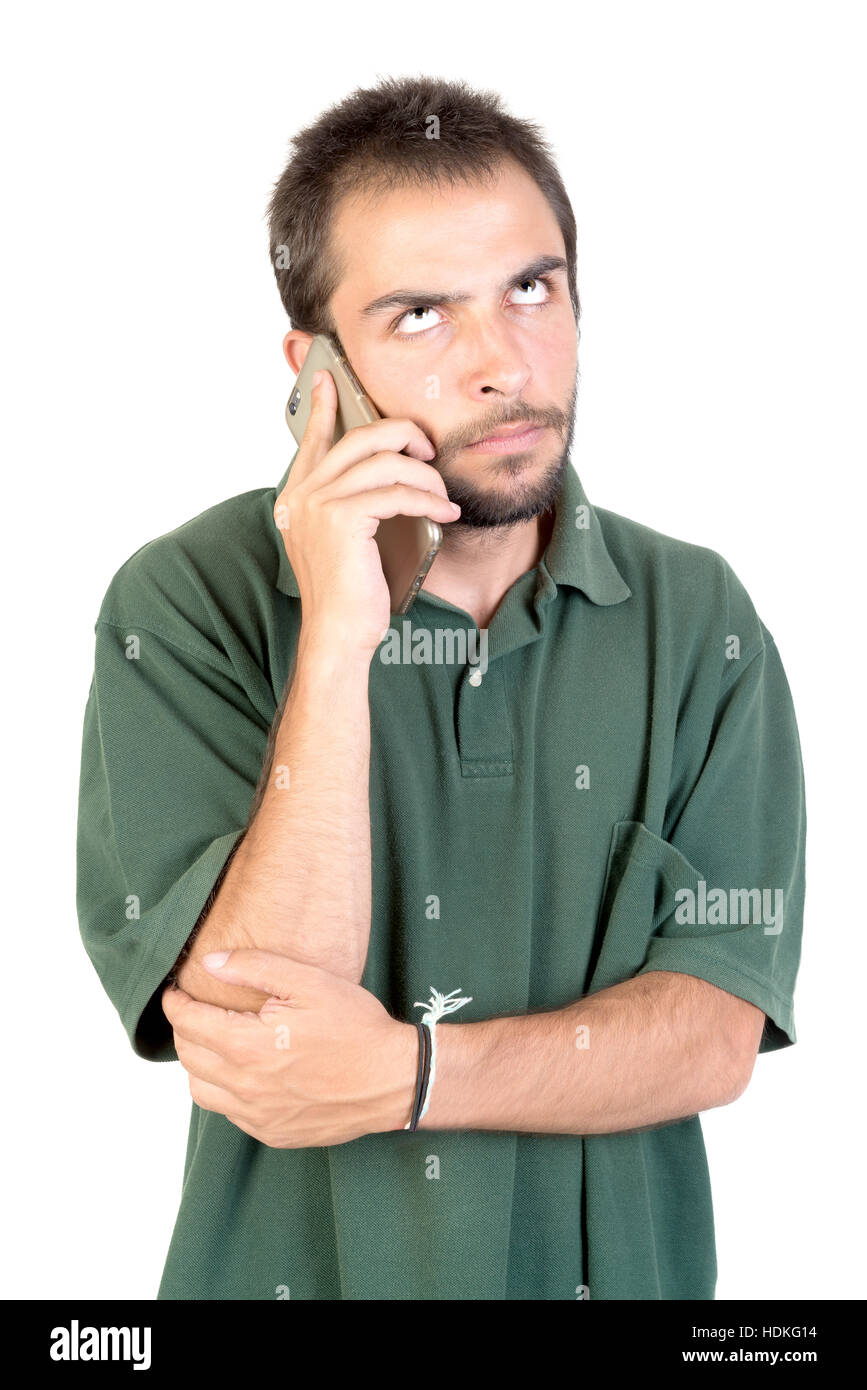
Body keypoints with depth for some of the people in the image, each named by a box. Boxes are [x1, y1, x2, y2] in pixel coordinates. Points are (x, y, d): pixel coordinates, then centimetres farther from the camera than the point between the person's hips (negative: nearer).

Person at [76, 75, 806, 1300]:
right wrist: (337, 642, -29)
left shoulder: (697, 619, -9)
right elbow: (248, 1050, -23)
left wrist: (408, 1075, -26)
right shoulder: (183, 610, -15)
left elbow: (716, 1036, -12)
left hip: (618, 1265, 2)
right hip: (294, 1265, -1)